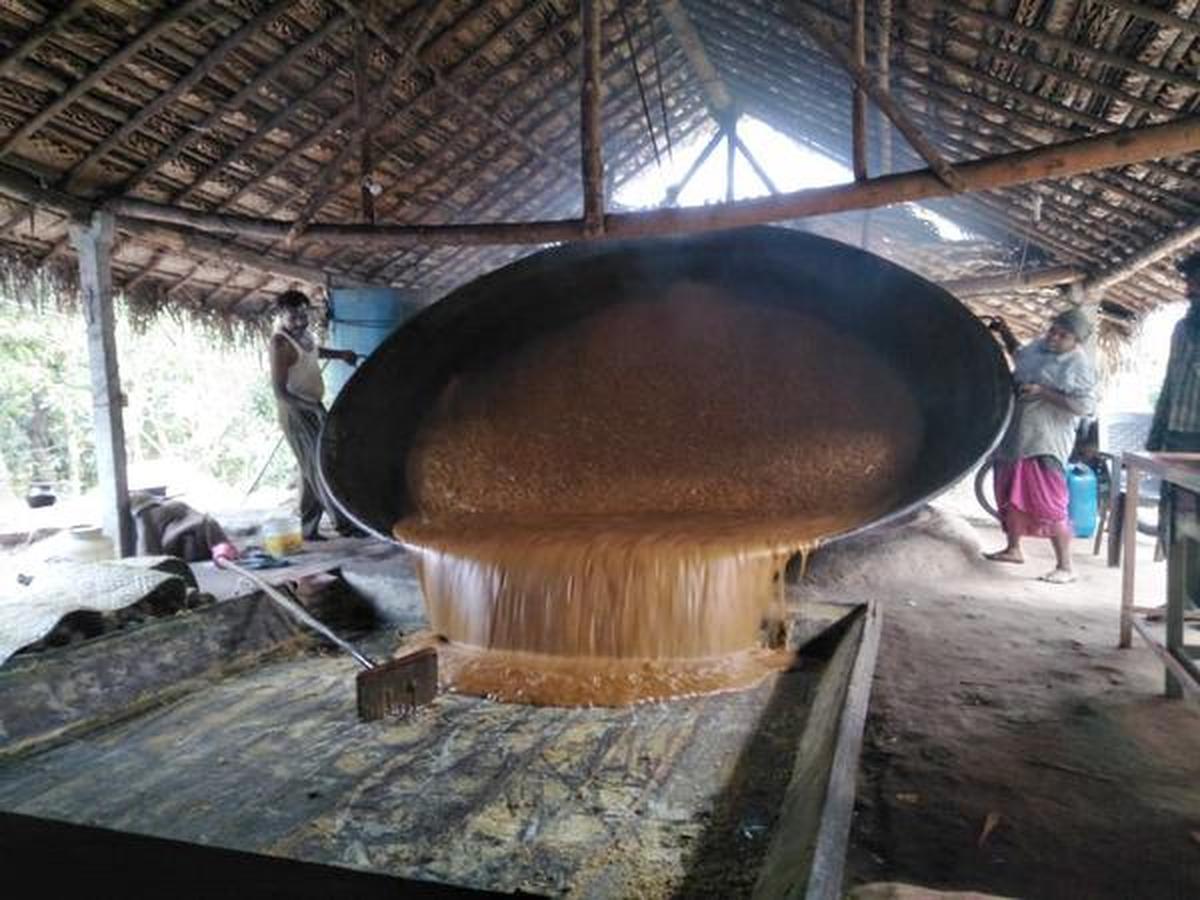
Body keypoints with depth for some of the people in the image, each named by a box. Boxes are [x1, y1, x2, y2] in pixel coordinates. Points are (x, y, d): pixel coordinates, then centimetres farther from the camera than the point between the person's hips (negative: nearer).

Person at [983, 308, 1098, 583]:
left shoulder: (1080, 365, -12)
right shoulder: (1039, 346, 9)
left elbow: (1085, 406, -22)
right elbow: (1018, 354, 32)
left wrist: (1042, 392, -24)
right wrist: (1005, 333, 20)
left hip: (1045, 445, -8)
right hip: (1014, 438, 8)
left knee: (1049, 506, -9)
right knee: (1010, 496, 18)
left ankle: (1065, 567, 0)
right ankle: (1013, 549, 35)